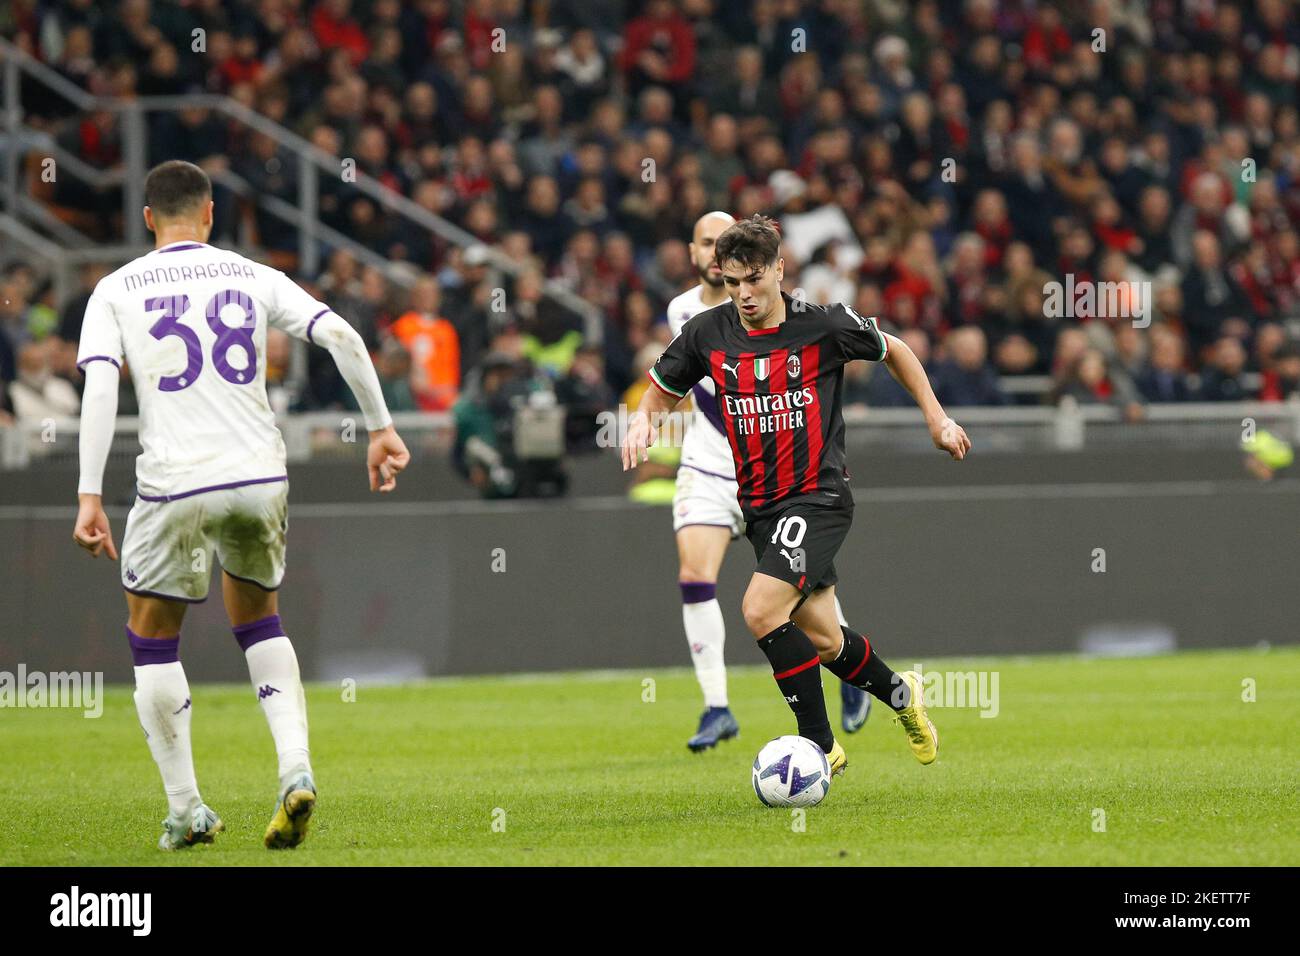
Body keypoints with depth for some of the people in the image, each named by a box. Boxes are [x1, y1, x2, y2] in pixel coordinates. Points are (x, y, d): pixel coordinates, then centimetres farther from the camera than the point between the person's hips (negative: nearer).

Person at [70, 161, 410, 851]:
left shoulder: (116, 290, 5)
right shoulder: (252, 277, 10)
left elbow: (99, 386, -9)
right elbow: (341, 336, -1)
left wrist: (89, 497, -11)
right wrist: (381, 428, 6)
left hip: (173, 484, -3)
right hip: (260, 476, 3)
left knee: (151, 638, 16)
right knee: (256, 619, 25)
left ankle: (185, 810, 14)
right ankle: (296, 771, 4)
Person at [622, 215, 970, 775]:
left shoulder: (824, 327, -10)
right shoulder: (708, 334, -2)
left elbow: (893, 351, 8)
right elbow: (663, 389, 14)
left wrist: (937, 420, 10)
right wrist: (643, 419, -9)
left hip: (819, 496, -5)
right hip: (760, 507, 5)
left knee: (761, 610, -24)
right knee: (823, 641, 11)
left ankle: (820, 745, -12)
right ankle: (899, 692, 42)